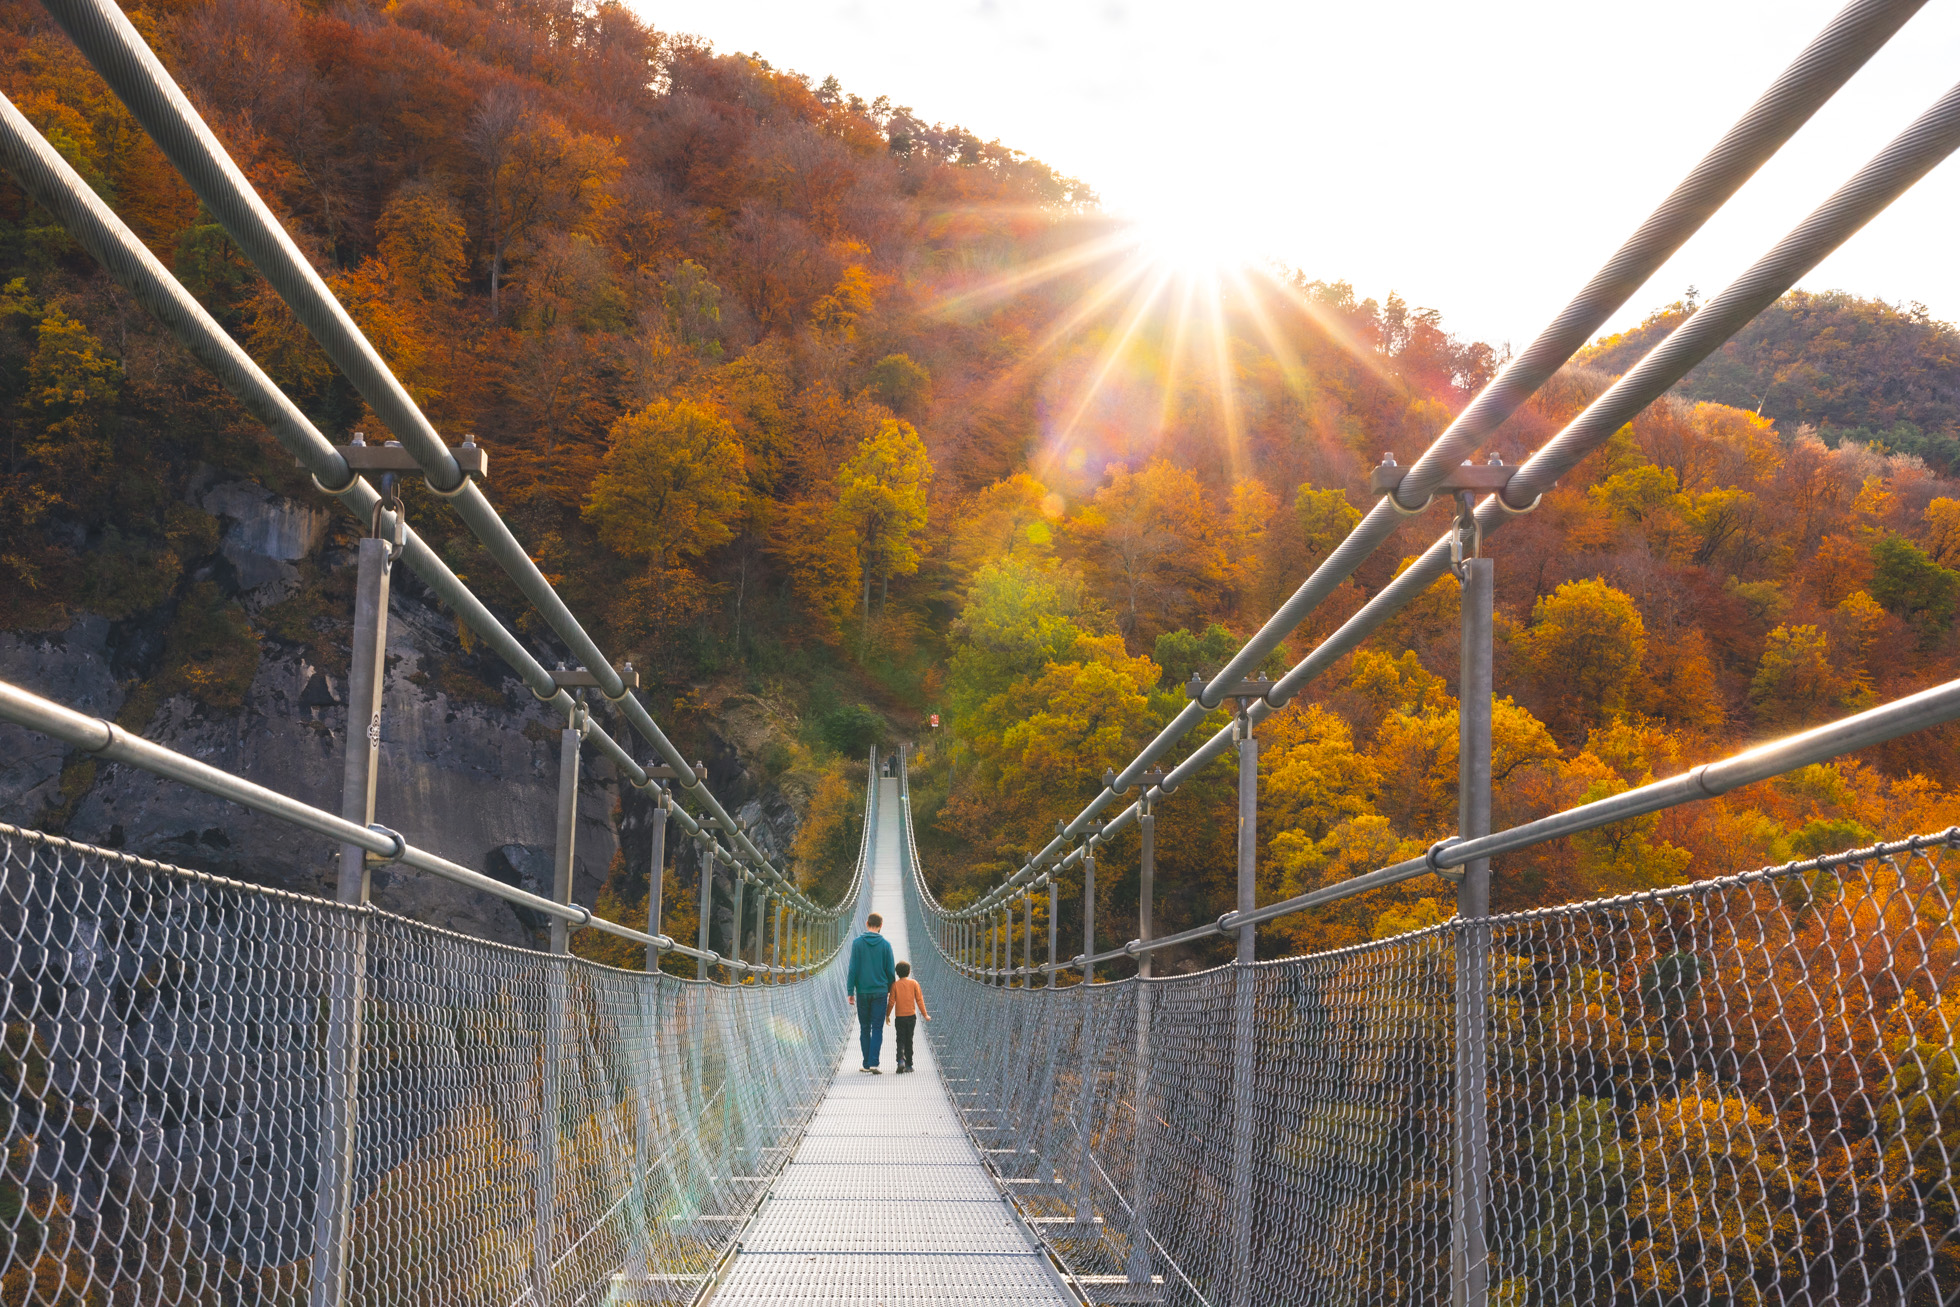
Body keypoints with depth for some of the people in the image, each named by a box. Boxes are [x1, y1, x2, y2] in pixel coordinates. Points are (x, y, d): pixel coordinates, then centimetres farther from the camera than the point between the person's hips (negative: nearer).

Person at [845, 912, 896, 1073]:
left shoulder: (857, 943, -4)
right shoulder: (885, 944, -2)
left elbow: (853, 969, -6)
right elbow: (890, 971, 2)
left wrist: (850, 991, -2)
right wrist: (890, 989, 18)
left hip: (862, 991, 0)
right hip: (880, 992, 0)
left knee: (864, 1029, 9)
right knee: (877, 1029, 0)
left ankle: (866, 1064, 11)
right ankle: (873, 1064, -11)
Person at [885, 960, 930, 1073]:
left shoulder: (895, 984, -4)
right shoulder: (914, 983, -2)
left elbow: (892, 1001, -3)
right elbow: (919, 1000, -1)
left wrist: (887, 1015, 9)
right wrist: (925, 1014, 7)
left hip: (899, 1017, -1)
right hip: (911, 1016, 1)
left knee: (901, 1040, -1)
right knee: (909, 1040, 11)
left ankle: (901, 1060, -24)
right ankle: (908, 1064, 14)